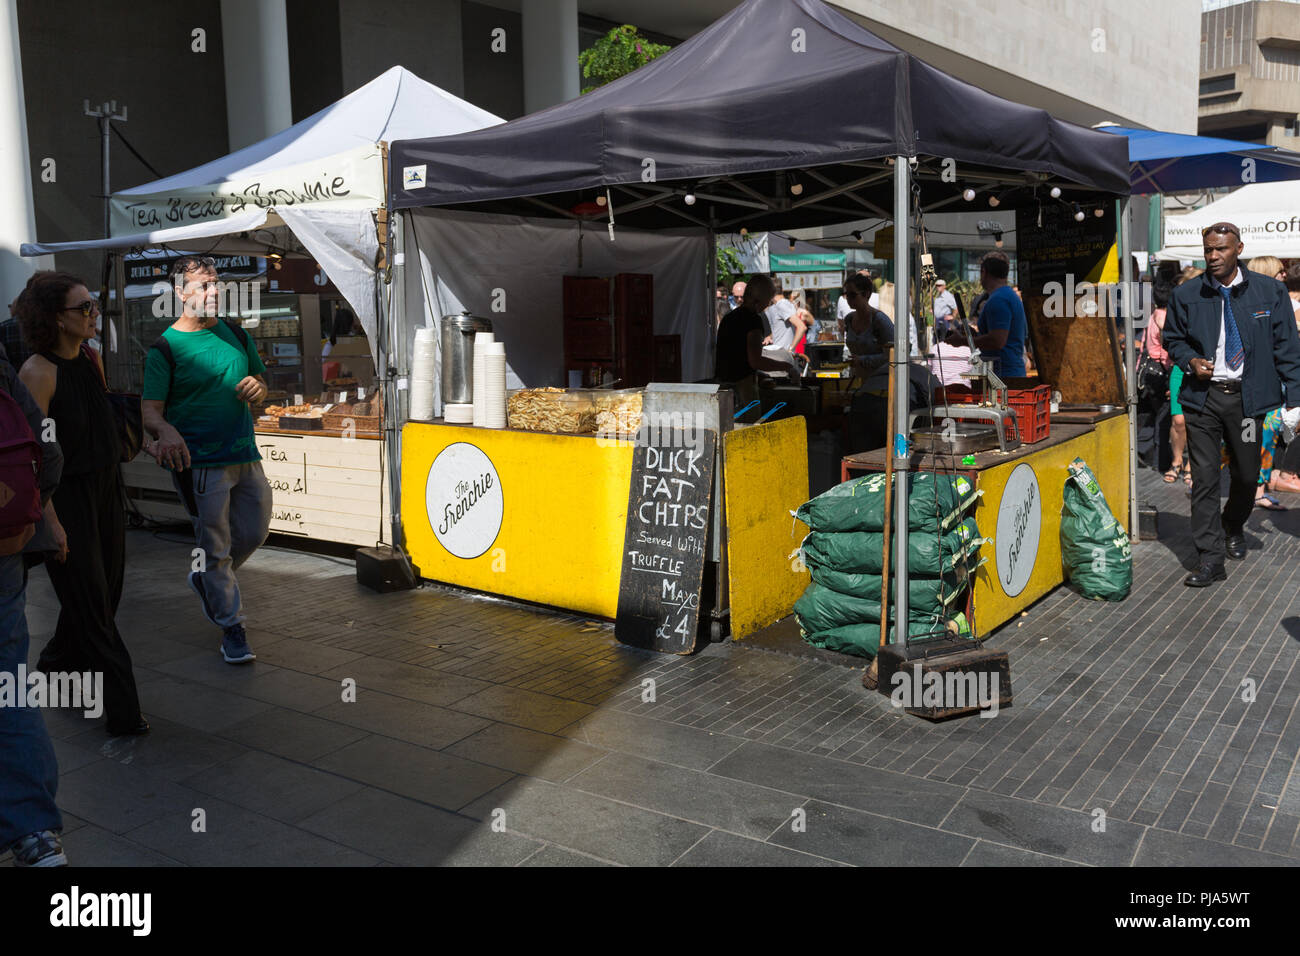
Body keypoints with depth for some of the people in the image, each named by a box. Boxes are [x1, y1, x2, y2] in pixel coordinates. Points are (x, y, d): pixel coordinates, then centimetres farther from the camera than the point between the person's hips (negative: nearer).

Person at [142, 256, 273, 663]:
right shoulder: (165, 348, -7)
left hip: (245, 455, 6)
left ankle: (206, 578, 43)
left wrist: (256, 388, -5)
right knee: (215, 545, 1)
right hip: (199, 462, -6)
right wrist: (165, 430, -36)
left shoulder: (235, 334, 10)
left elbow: (261, 384, 19)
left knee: (255, 532, 16)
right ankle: (232, 627, 15)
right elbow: (151, 411, -14)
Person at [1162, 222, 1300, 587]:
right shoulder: (1186, 295, 1)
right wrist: (1190, 361, -6)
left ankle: (1233, 528, 42)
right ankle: (1210, 557, 2)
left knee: (1247, 474, 12)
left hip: (1247, 396, 1)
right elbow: (1172, 338, 15)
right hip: (1202, 396, 0)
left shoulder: (1270, 291, 1)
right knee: (1204, 477, -3)